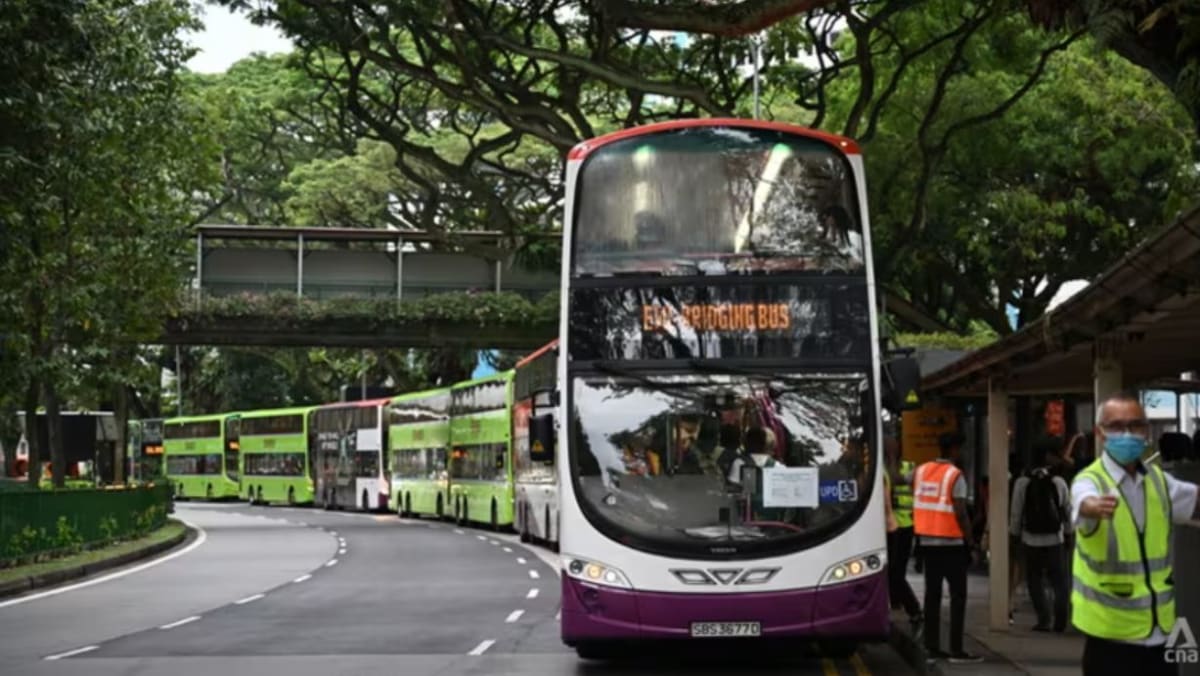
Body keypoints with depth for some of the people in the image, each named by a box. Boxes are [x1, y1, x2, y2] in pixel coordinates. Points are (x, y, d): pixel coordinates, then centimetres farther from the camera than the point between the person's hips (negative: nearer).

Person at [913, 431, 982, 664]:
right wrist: (969, 541, -8)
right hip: (951, 542, -6)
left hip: (927, 541, 6)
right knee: (958, 595, 0)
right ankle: (956, 649, -2)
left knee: (932, 594, 9)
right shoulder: (955, 476, -12)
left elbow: (916, 507, 11)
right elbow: (960, 514, -14)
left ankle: (931, 647, 10)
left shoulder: (920, 472, 6)